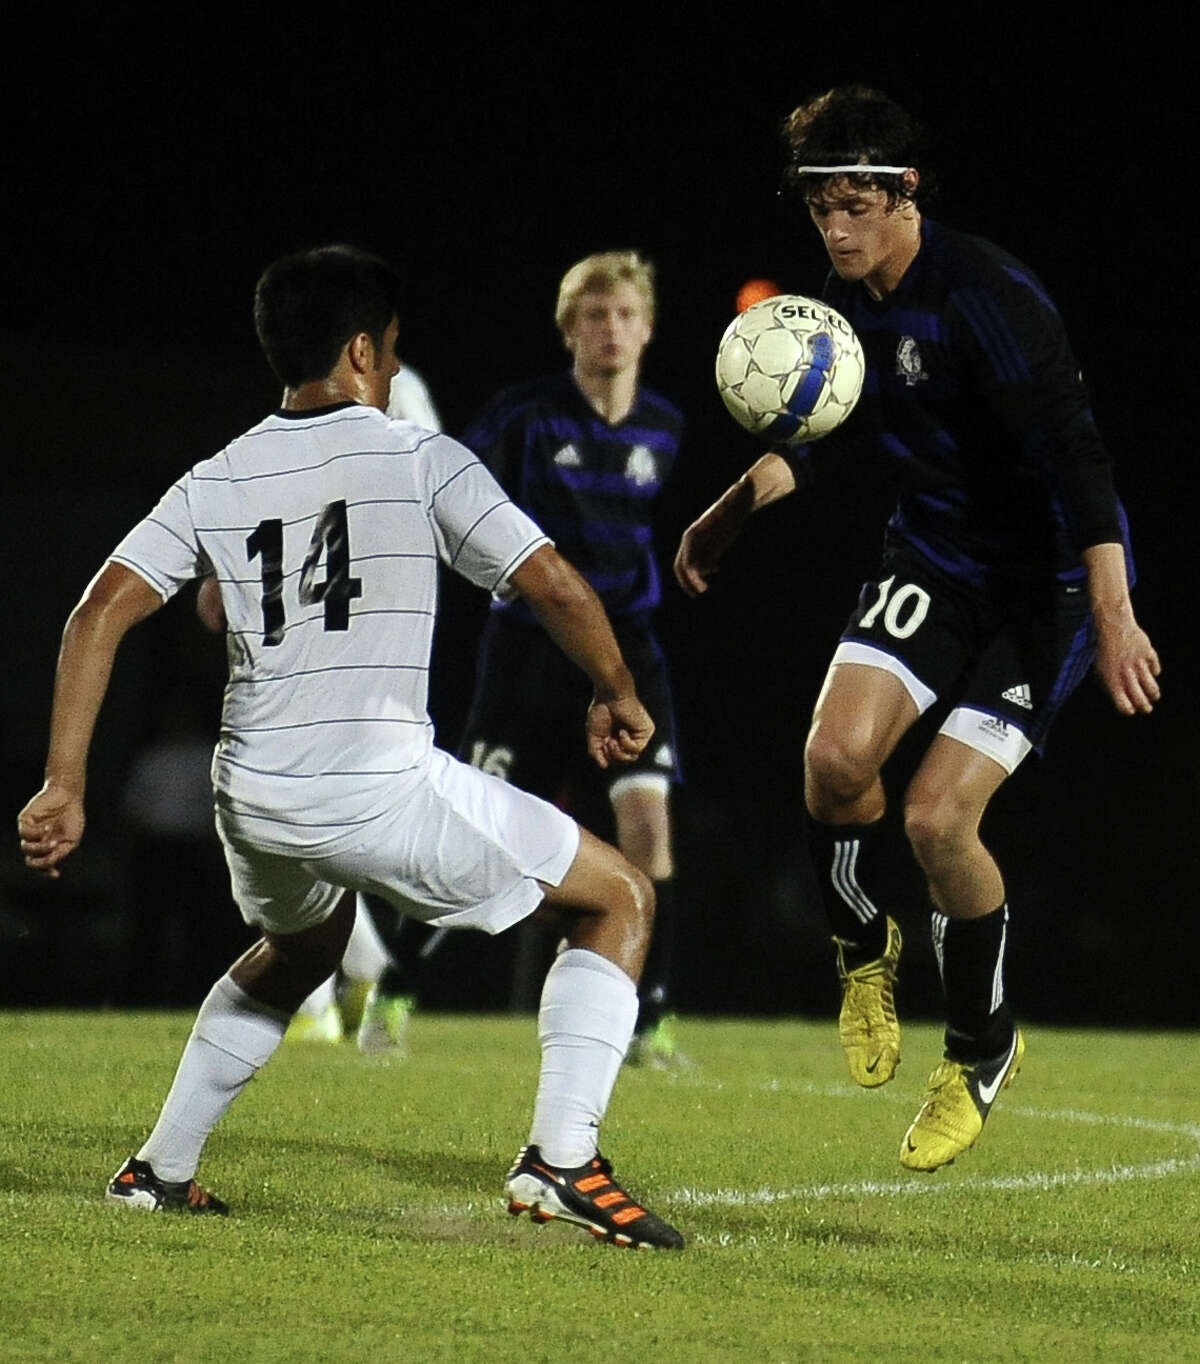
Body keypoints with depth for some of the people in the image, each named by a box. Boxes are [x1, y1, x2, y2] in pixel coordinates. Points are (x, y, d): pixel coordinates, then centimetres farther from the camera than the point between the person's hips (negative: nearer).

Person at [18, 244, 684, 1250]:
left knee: (300, 948, 38)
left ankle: (160, 1169, 36)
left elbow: (99, 614, 3)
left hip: (252, 793, 6)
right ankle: (562, 1157, -6)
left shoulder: (215, 483, 10)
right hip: (382, 785, -6)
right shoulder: (419, 461, -2)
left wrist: (63, 787, 3)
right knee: (620, 900, 9)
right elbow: (555, 586, -6)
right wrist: (617, 695, 12)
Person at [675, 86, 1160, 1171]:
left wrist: (1113, 613, -38)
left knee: (938, 817, -14)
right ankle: (866, 951, 12)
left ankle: (983, 1051, 11)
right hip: (935, 557, 6)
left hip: (1050, 580, -6)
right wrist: (732, 511, 13)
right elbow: (834, 429, 19)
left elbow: (1073, 451, -31)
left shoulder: (987, 298, -25)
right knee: (837, 754, -19)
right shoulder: (850, 302, 0)